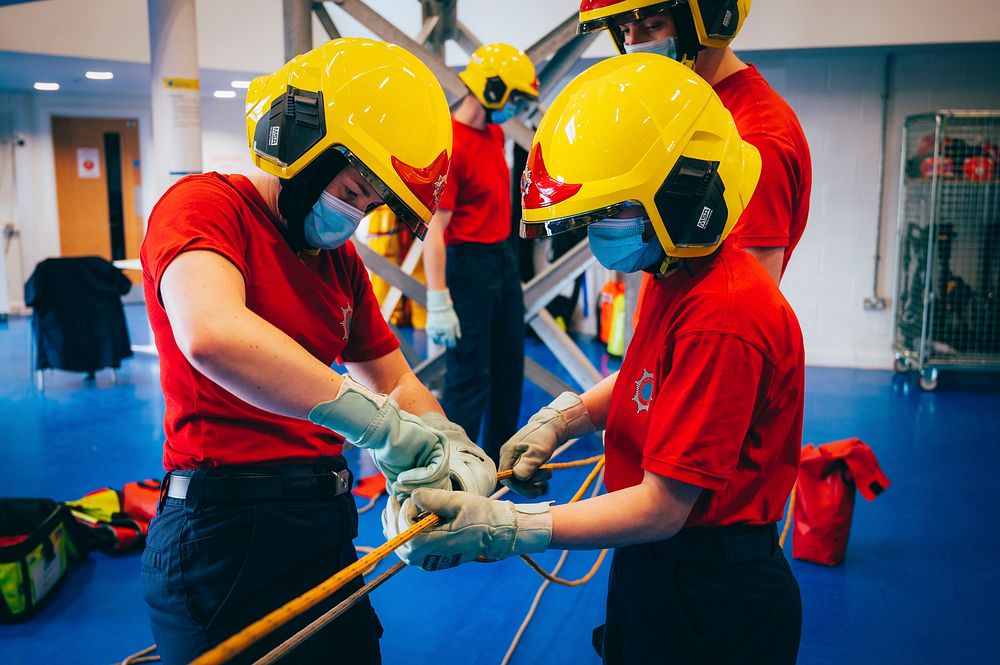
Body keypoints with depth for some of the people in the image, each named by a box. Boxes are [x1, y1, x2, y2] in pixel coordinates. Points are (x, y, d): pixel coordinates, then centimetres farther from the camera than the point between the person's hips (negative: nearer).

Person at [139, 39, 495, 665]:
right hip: (229, 537, -8)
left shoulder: (342, 261, 13)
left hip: (324, 529, 8)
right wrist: (380, 426, -31)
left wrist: (454, 451, -5)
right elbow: (211, 334, -32)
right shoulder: (207, 205, -10)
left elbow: (396, 383, 15)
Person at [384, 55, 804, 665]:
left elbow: (661, 507, -26)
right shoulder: (674, 279, 1)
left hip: (710, 608, -8)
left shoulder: (722, 320, -28)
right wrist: (560, 420, 0)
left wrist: (500, 529, -29)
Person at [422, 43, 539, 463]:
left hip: (503, 257, 10)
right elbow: (434, 230, -23)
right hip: (469, 264, -9)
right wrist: (438, 302, -25)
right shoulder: (450, 146, -20)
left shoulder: (494, 132, 8)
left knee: (509, 367, 18)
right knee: (470, 375, -2)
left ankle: (500, 460, 34)